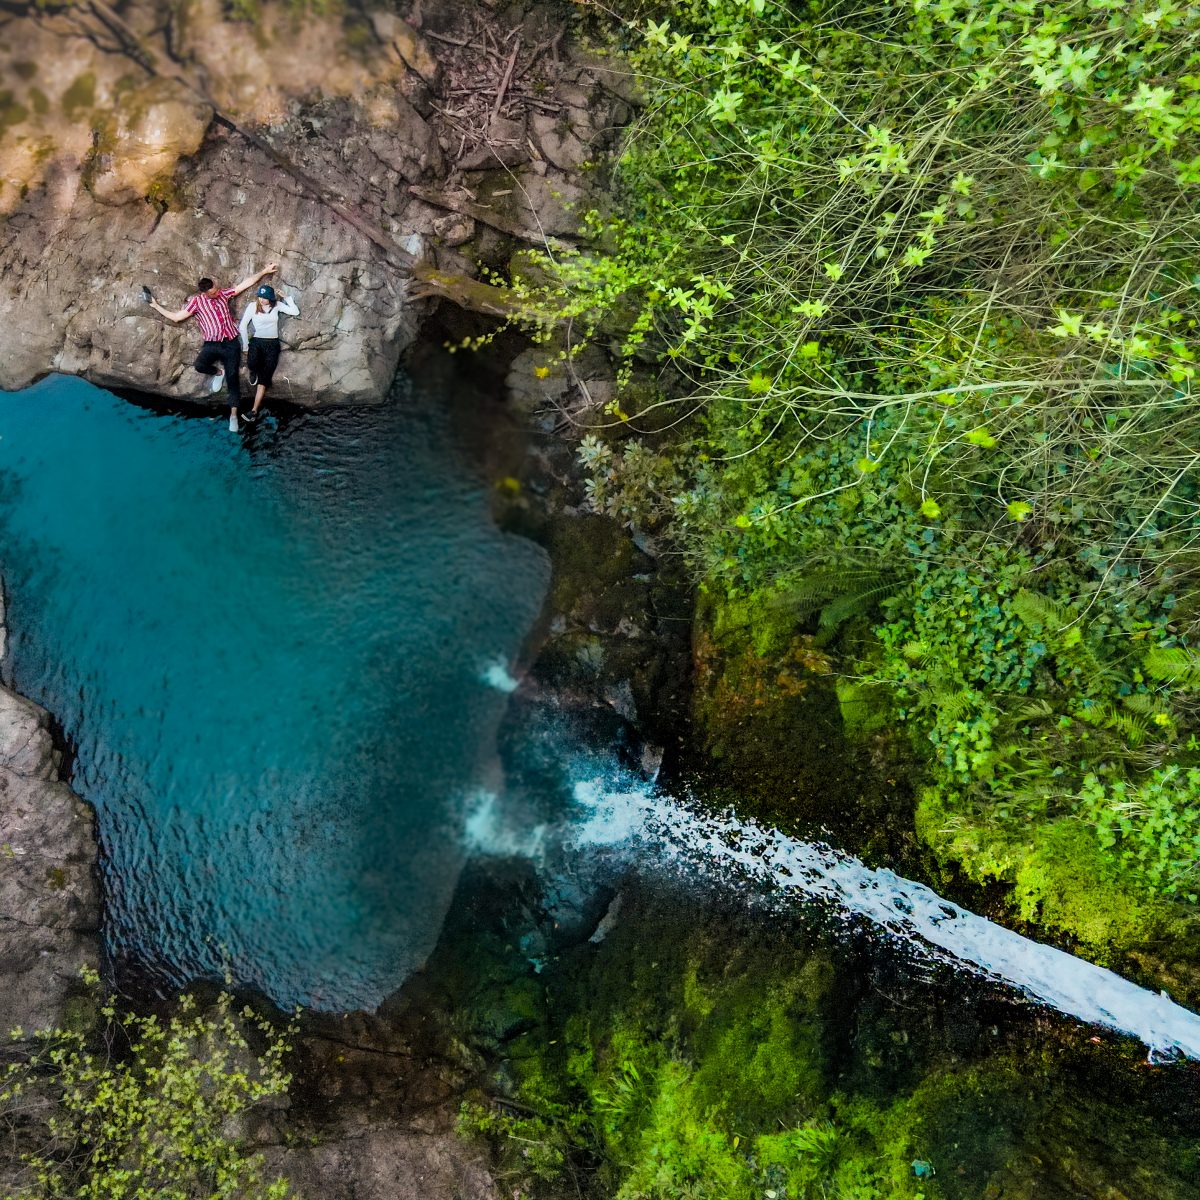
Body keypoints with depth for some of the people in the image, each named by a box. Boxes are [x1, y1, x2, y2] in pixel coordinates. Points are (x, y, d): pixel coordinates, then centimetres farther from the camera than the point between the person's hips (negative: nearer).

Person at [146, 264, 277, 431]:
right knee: (200, 365, -29)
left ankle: (233, 415, 4)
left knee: (233, 380, -2)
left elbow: (245, 284, 7)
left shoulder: (223, 293, 6)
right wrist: (156, 306, -1)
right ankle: (218, 372, 8)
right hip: (212, 344, -1)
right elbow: (176, 317, 3)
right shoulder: (196, 301, -1)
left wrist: (264, 271, 4)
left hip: (231, 343, 1)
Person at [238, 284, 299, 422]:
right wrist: (245, 345, 0)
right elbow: (242, 326, 0)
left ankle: (254, 410, -1)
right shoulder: (252, 306, -4)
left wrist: (286, 297, -10)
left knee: (264, 379, -3)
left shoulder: (277, 305, -1)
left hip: (272, 343, 0)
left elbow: (295, 312, -10)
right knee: (252, 363, -33)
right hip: (257, 341, 0)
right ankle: (254, 373, 7)